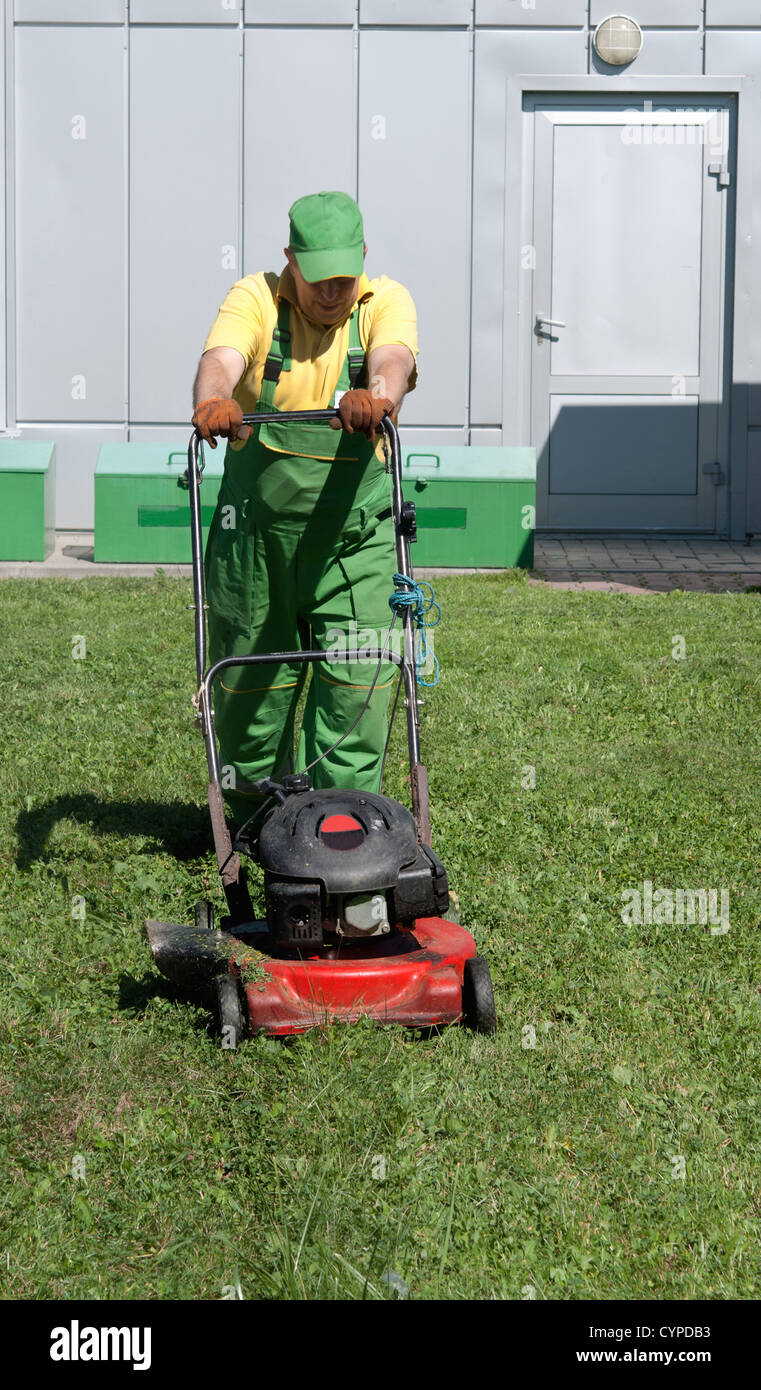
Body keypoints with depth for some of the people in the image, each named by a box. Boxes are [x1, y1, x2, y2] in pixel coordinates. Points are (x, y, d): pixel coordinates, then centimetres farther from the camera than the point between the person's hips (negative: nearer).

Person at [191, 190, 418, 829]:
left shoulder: (386, 301, -1)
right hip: (257, 520, 1)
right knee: (250, 673, 10)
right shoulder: (254, 298, -2)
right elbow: (222, 357, -22)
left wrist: (377, 393, -48)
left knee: (359, 677, -6)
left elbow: (394, 357, -23)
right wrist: (212, 400, -46)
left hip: (355, 526, 0)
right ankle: (253, 811, 29)